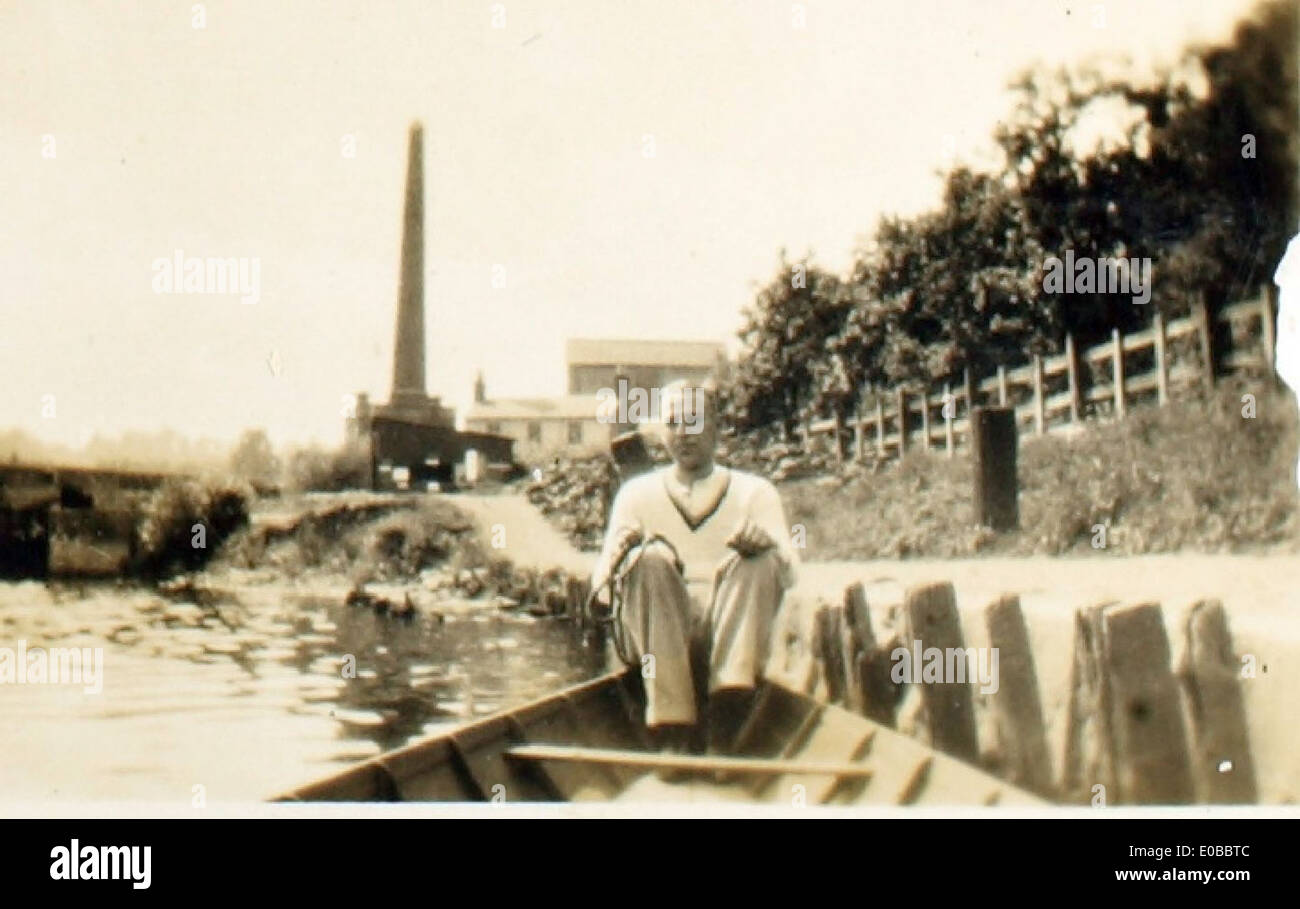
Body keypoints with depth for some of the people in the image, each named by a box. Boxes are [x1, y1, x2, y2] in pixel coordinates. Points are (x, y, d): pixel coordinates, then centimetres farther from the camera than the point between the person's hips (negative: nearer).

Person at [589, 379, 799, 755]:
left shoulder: (756, 492, 18)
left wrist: (769, 544, -21)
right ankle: (674, 734, -37)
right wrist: (616, 557, -16)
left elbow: (788, 572, 3)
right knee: (652, 558, -27)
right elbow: (600, 585, 8)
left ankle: (723, 732, -40)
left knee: (759, 559, -25)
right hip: (658, 636, 0)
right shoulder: (637, 493, 19)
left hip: (728, 631, 0)